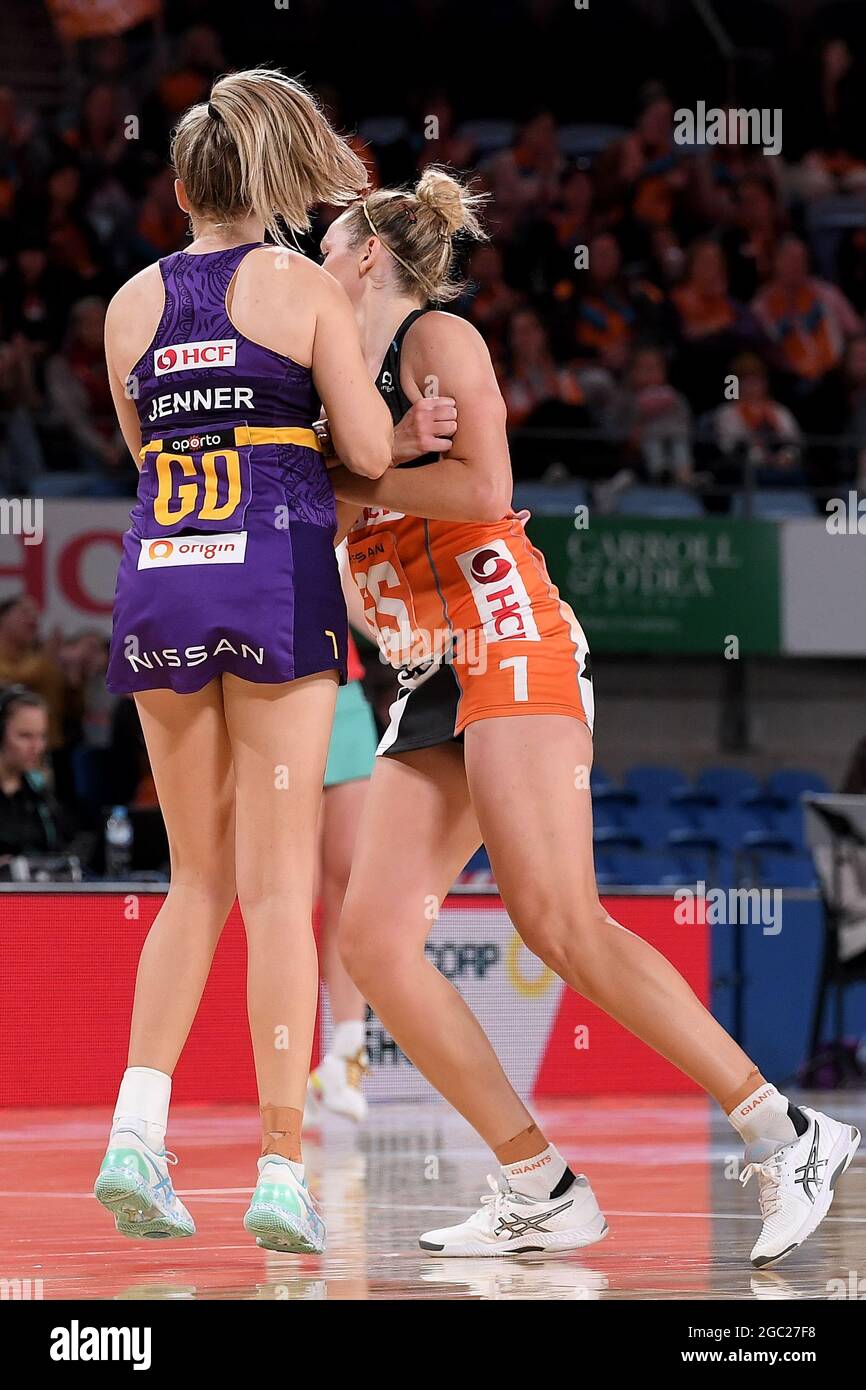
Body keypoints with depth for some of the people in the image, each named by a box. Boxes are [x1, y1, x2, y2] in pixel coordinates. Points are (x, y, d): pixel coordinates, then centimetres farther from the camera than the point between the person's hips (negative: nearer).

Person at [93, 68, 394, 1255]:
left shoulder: (133, 301, 9)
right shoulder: (305, 288, -2)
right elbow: (370, 453, -5)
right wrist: (356, 374, 13)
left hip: (158, 579, 4)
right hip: (277, 577, -4)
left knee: (199, 880, 14)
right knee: (278, 888, -2)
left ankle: (138, 1125, -3)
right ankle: (281, 1171, -5)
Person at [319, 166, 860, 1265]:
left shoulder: (438, 338, 1)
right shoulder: (357, 381, 25)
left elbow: (483, 486, -14)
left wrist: (342, 476, -6)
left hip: (511, 645, -9)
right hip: (436, 683, 9)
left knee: (559, 924, -20)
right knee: (372, 937, -6)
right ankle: (540, 1192, -6)